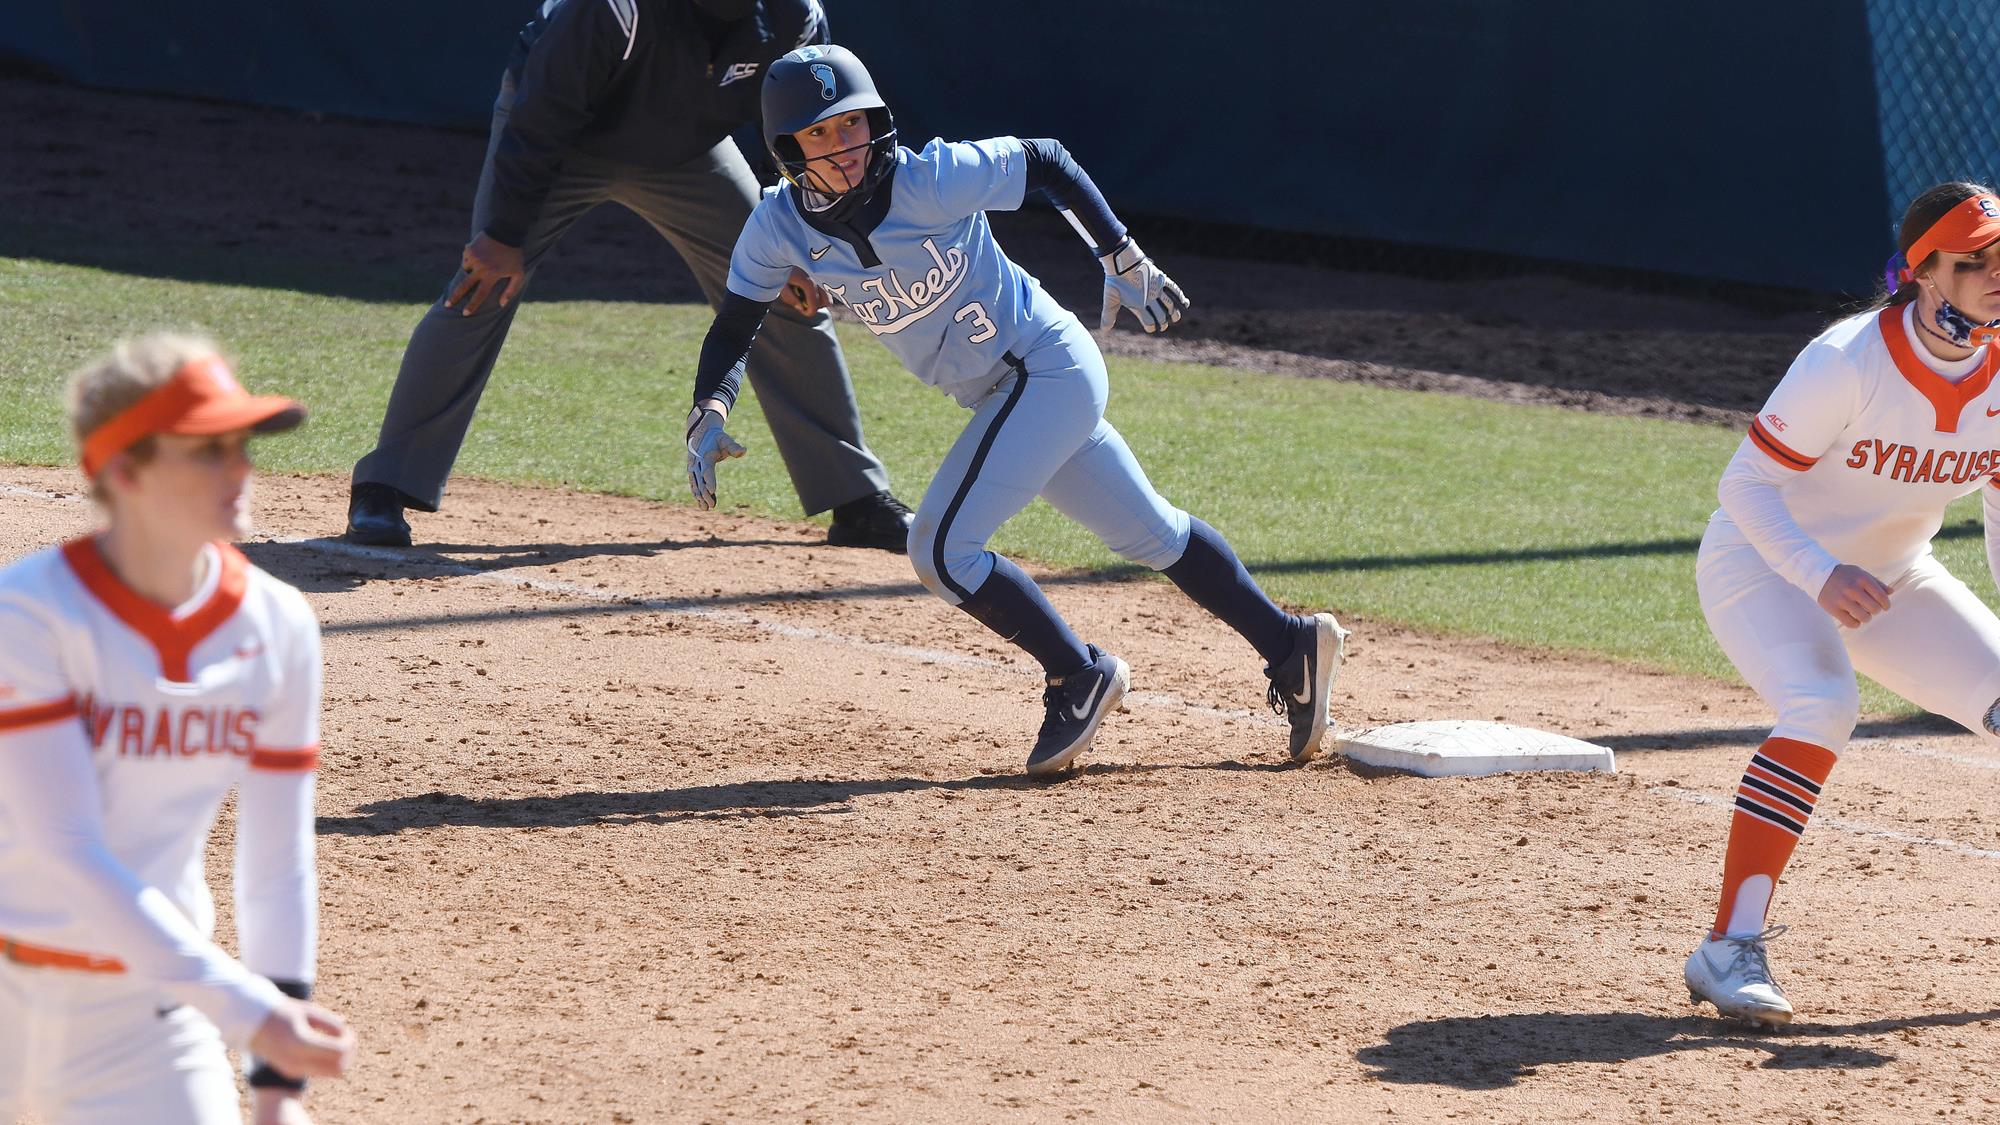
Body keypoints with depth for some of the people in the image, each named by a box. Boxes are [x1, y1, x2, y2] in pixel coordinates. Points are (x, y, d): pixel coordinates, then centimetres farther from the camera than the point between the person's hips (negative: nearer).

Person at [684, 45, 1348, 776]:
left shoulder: (931, 181, -23)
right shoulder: (780, 227, -8)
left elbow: (1045, 163, -11)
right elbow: (734, 328, -2)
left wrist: (1123, 262, -10)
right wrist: (709, 413, -19)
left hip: (1049, 367, -7)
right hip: (1001, 398, 7)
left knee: (942, 550, -14)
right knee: (1151, 536, 17)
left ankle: (1081, 679, 2)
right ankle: (1290, 647, 29)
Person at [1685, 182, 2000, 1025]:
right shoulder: (1849, 363, -28)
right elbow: (1746, 484, -24)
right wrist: (1823, 578, -38)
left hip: (1890, 576, 7)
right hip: (1765, 564, -7)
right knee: (1821, 707, -33)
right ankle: (1729, 949, -32)